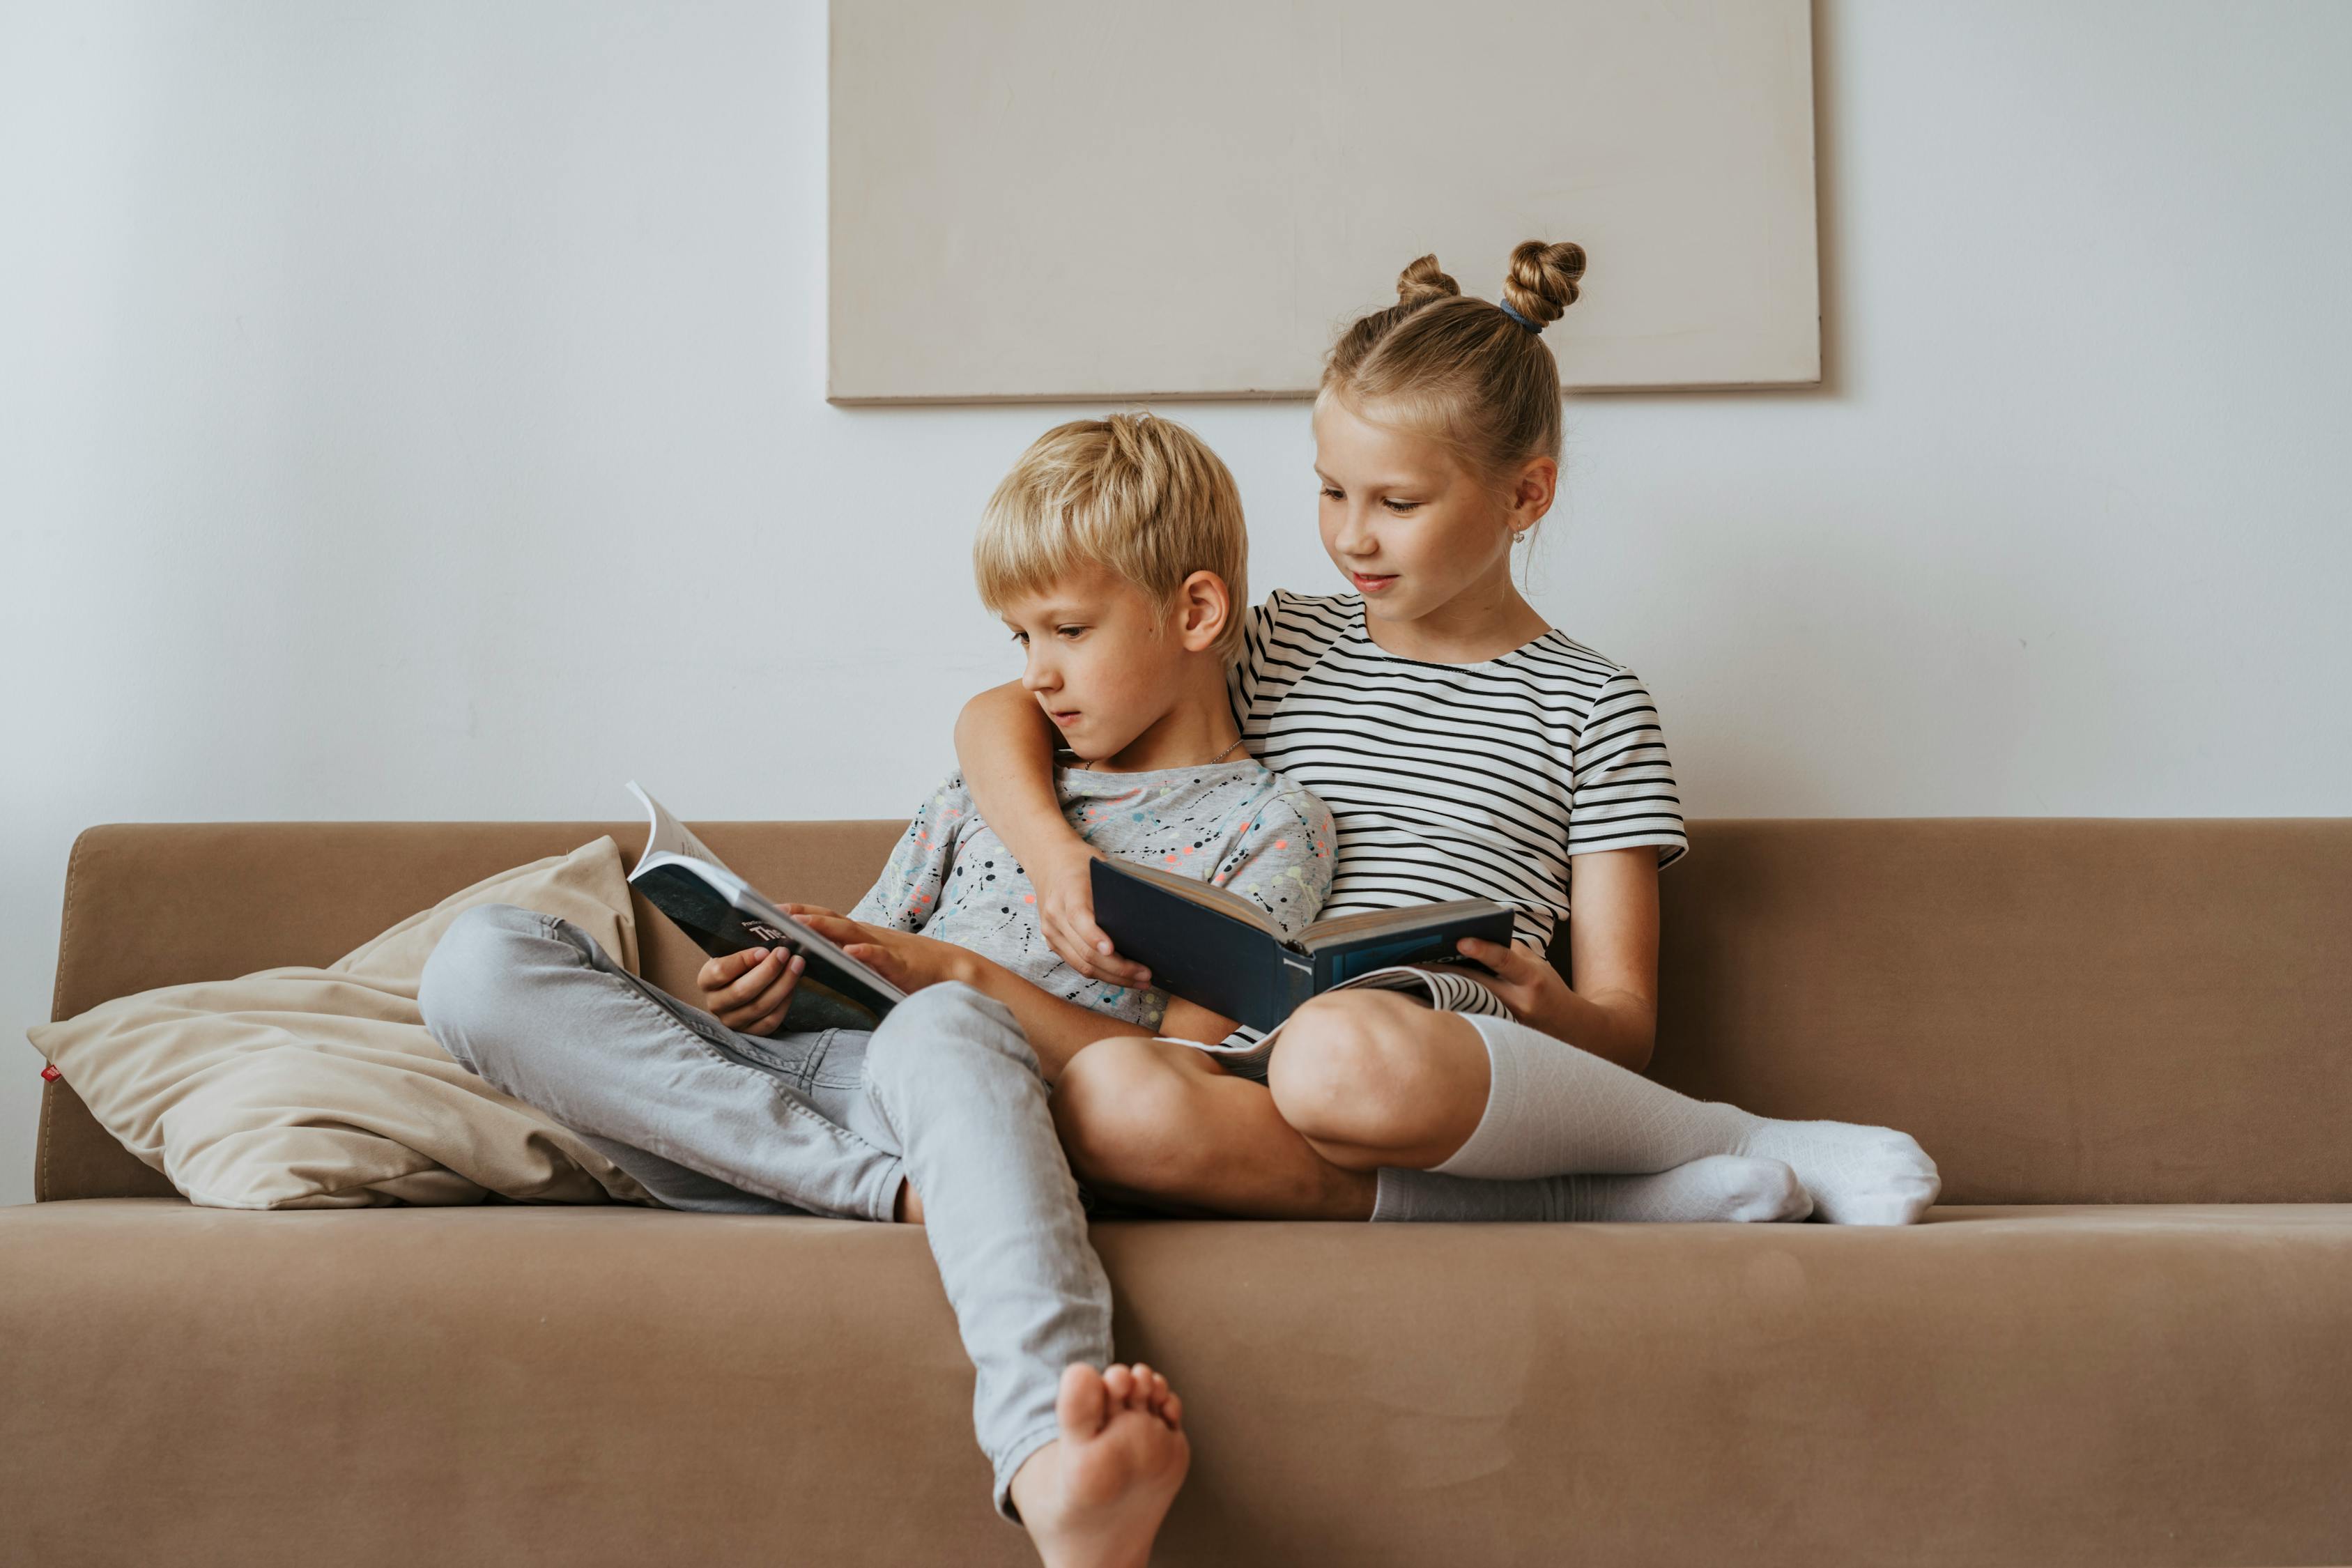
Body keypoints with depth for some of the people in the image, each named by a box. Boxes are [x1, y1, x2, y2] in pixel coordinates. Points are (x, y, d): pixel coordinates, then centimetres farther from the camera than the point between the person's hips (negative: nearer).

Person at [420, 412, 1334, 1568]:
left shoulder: (1266, 826, 8)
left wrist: (963, 975, -13)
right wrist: (770, 995, 0)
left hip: (982, 1096, -6)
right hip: (800, 1083, 6)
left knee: (940, 1031, -43)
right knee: (481, 960, -16)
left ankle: (1052, 1450, -65)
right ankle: (905, 1194, -30)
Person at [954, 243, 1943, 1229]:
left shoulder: (1591, 706, 11)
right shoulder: (1279, 651, 18)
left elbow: (1624, 1026, 9)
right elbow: (997, 715, 16)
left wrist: (1539, 1003, -15)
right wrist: (1057, 856, -4)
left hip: (1456, 1076, -3)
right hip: (1256, 1059, 3)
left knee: (1345, 1050, -42)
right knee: (1102, 1097, -36)